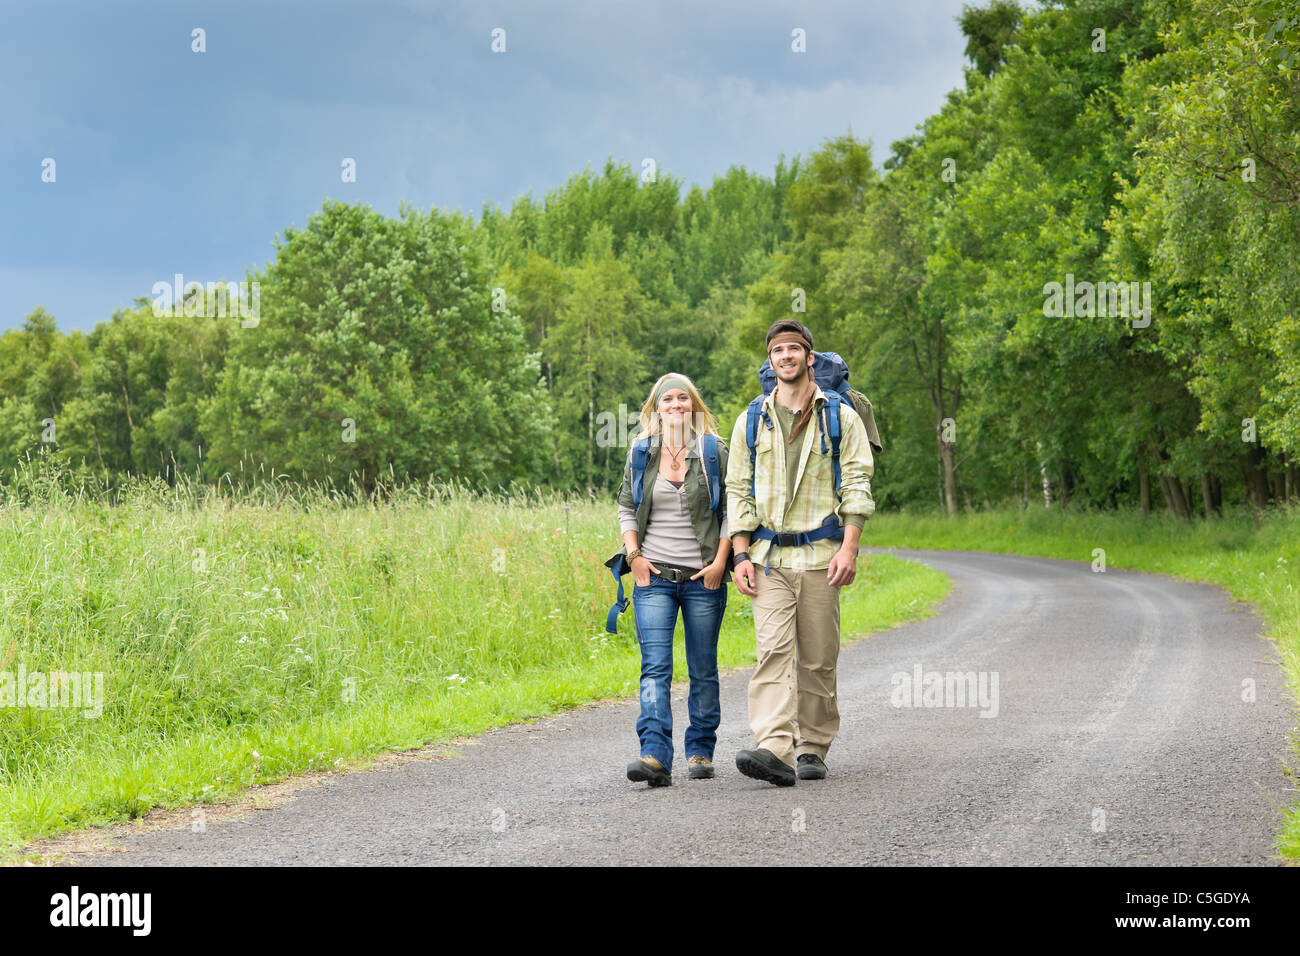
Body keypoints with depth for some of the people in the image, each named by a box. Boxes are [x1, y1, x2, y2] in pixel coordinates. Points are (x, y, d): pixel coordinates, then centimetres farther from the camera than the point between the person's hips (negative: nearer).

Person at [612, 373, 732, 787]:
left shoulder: (714, 451, 2)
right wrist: (634, 556, 1)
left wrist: (720, 560, -7)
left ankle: (701, 751, 19)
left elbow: (731, 509, 2)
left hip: (704, 578, -1)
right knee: (655, 667, -11)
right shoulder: (641, 453, 8)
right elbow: (626, 507, 14)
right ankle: (655, 756, -20)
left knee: (703, 670, 6)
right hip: (654, 576, 1)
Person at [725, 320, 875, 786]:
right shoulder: (751, 422, 11)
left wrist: (848, 548, -10)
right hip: (768, 557, 1)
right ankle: (775, 750, -24)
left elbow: (856, 485, 1)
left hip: (820, 554, -1)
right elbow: (738, 490, 11)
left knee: (818, 659, 3)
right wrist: (741, 556, 1)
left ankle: (812, 749, 14)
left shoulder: (840, 417, 6)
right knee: (773, 651, -13)